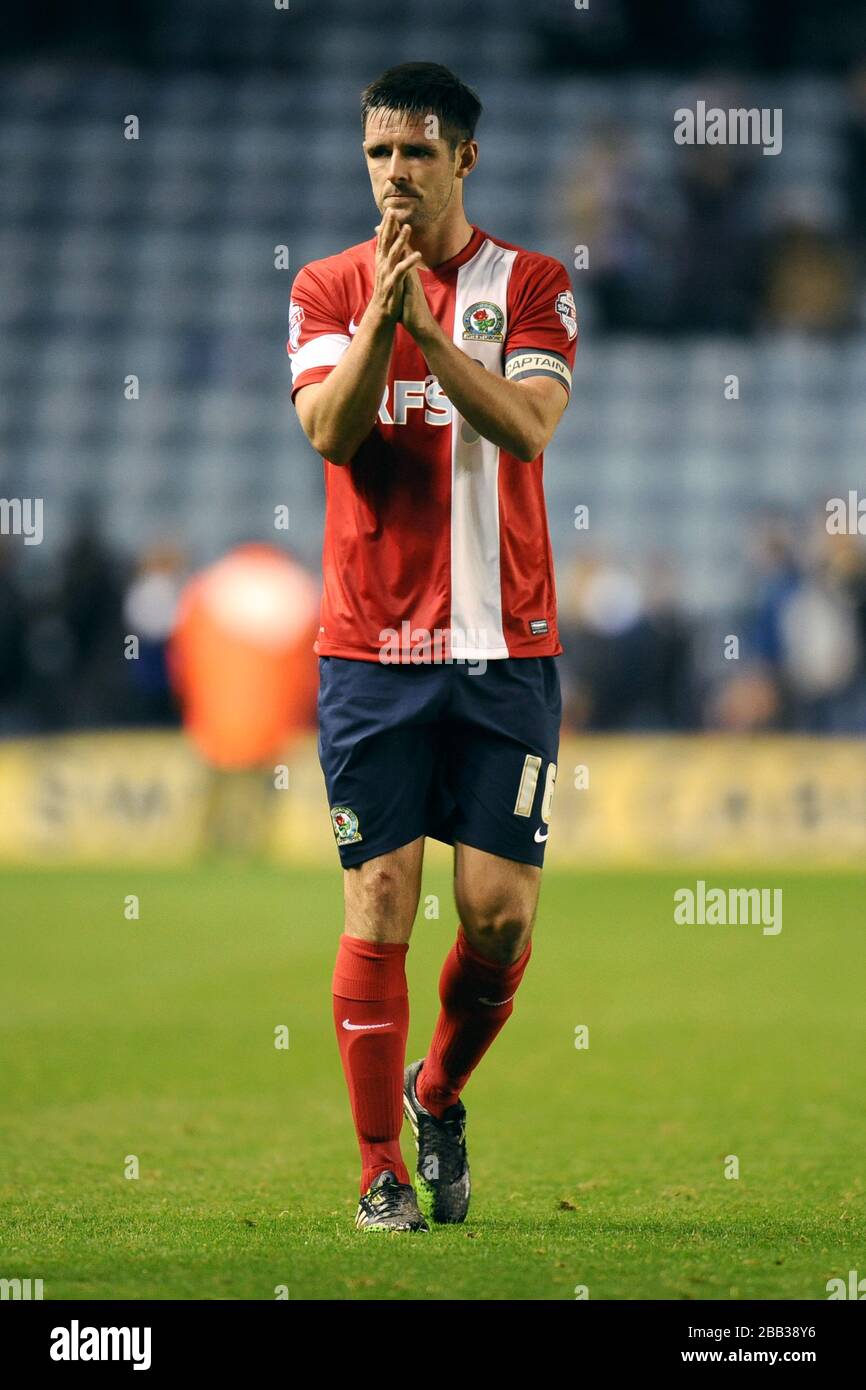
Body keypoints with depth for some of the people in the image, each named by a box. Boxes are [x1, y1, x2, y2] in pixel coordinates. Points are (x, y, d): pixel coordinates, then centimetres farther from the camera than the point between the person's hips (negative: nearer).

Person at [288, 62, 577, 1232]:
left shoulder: (532, 285, 4)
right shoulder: (327, 289, 6)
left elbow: (528, 425, -12)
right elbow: (329, 431, -9)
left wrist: (427, 325, -22)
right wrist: (382, 313, -22)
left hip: (506, 649, 0)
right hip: (371, 648, 0)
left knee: (502, 912, -2)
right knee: (380, 906, -4)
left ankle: (438, 1093, 26)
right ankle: (381, 1171, 7)